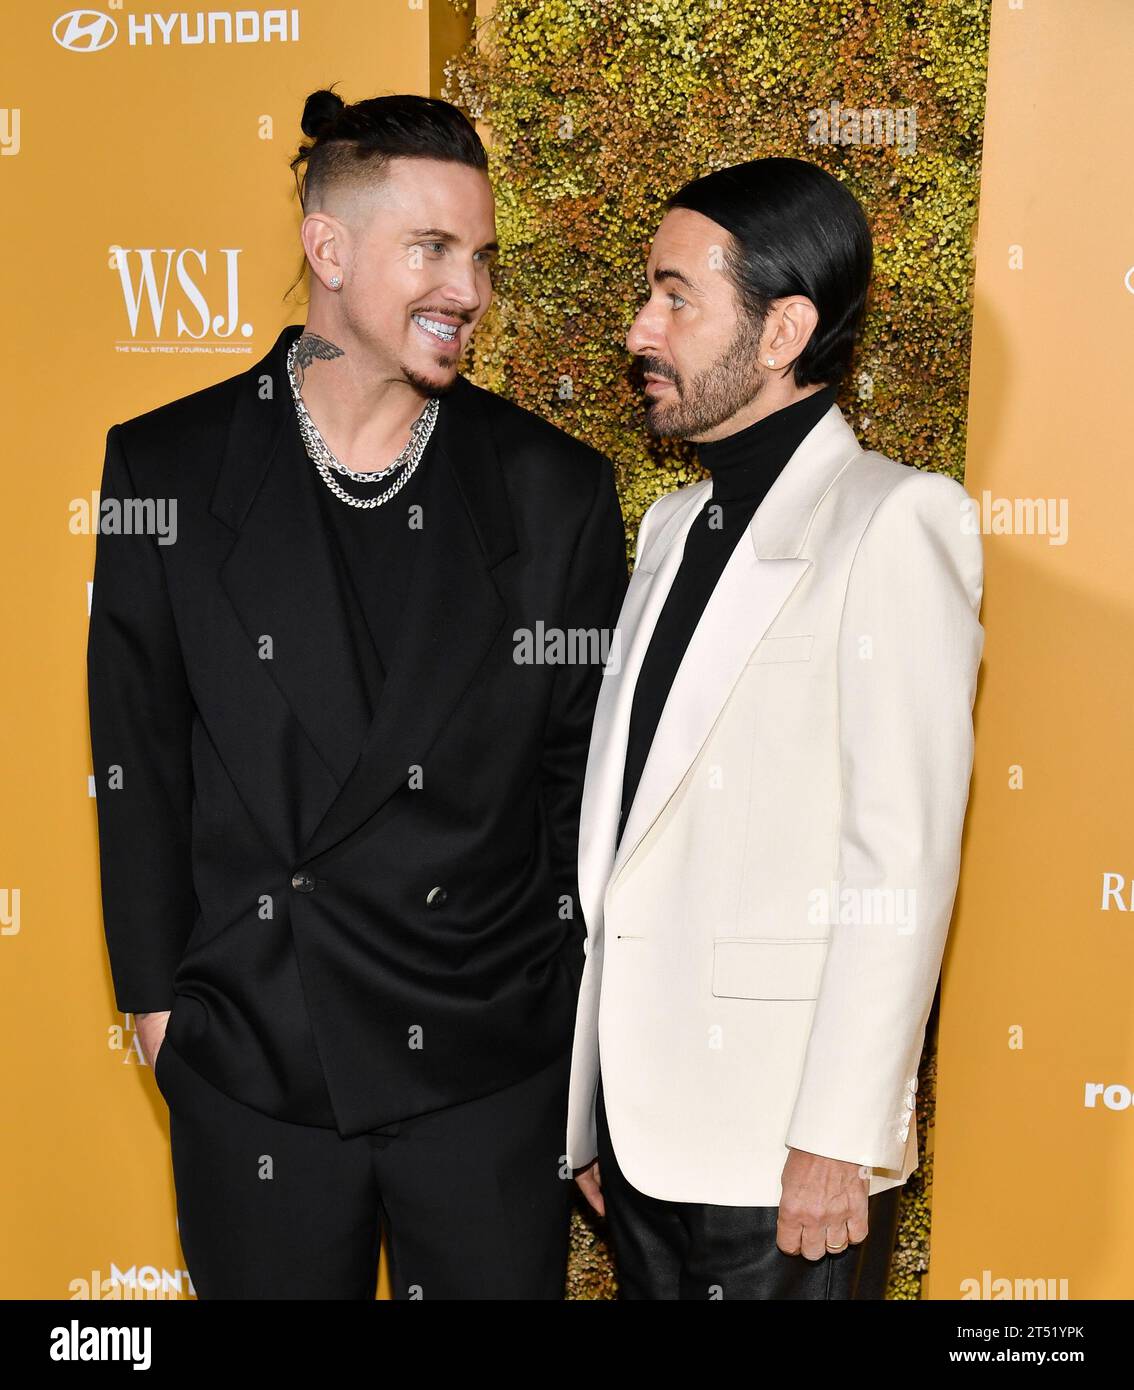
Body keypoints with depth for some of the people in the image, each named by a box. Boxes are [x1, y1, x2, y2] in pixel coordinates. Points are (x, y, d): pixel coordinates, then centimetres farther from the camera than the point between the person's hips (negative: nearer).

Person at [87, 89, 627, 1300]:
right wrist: (158, 1001, 2)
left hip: (495, 1070, 0)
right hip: (251, 1066, 0)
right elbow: (138, 758, 2)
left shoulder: (554, 487, -3)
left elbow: (587, 776, 1)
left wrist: (589, 1057, 2)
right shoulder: (168, 469, -3)